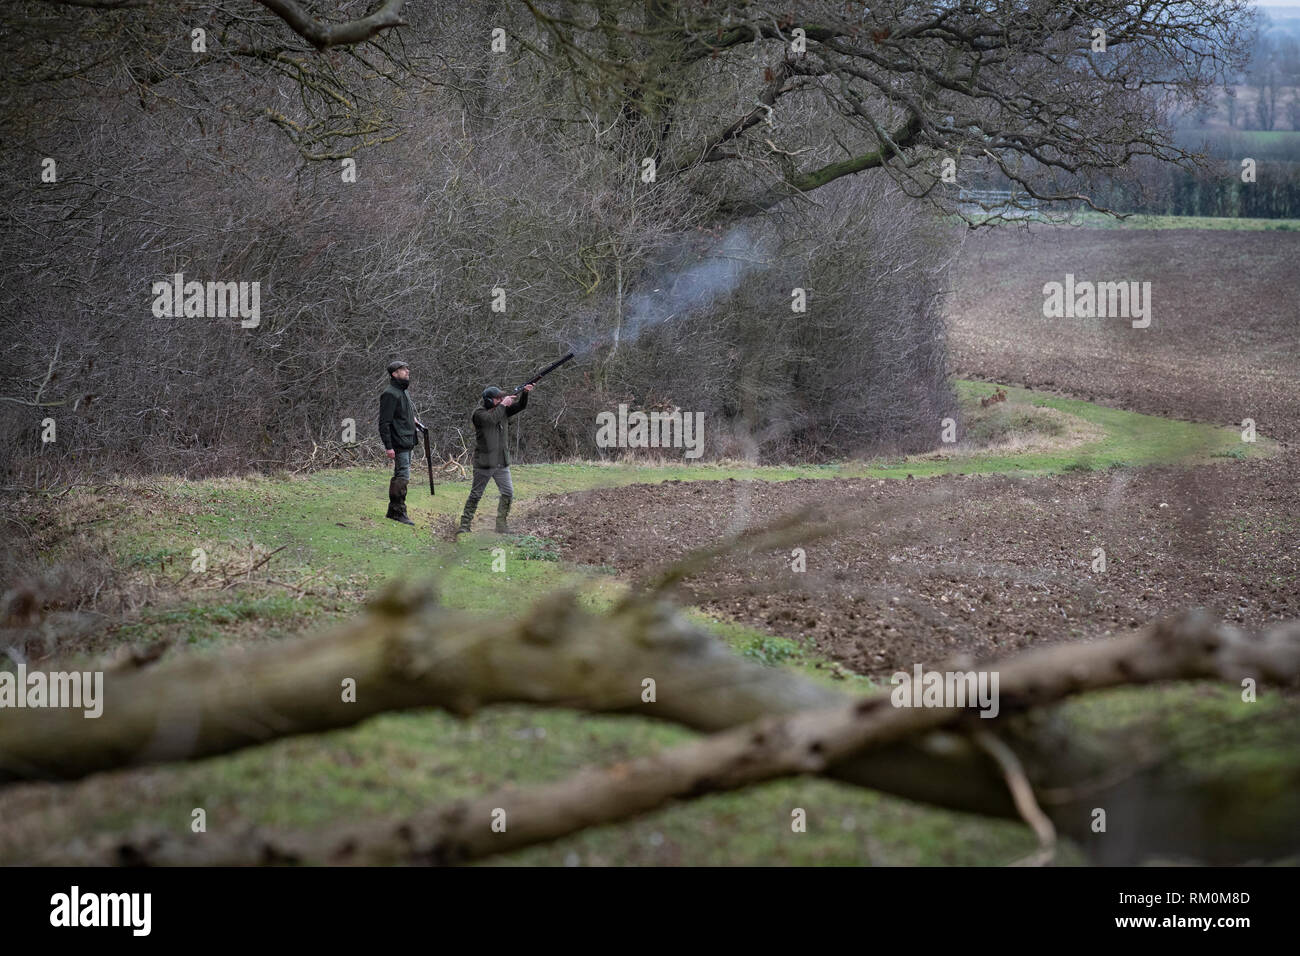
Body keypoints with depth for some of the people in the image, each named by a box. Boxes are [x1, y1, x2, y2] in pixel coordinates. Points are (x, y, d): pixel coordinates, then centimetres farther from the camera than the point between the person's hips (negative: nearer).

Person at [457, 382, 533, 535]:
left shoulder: (502, 411, 9)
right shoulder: (479, 414, -10)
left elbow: (520, 406, 5)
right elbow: (491, 419, -29)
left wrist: (525, 393, -14)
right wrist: (503, 404, -20)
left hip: (502, 463, 5)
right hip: (484, 463, -5)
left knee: (508, 493, -1)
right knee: (475, 495, 2)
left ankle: (501, 523, 9)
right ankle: (464, 524, 9)